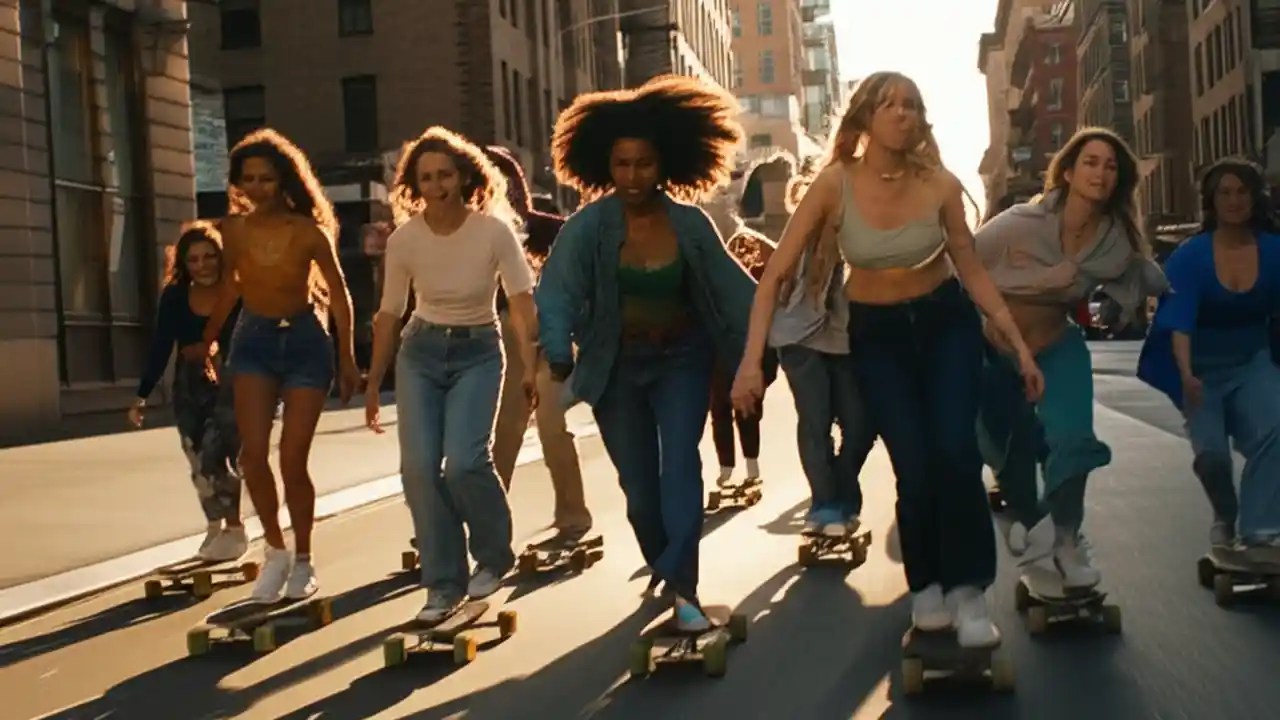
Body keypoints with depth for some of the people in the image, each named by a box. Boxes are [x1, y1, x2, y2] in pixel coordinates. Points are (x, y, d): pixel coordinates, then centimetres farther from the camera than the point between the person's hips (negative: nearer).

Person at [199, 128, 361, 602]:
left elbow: (339, 295, -4)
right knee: (252, 453, -9)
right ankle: (275, 551, 10)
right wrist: (206, 341, 13)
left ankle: (303, 560, 16)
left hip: (305, 340, -3)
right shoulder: (234, 229, -5)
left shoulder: (308, 231, -14)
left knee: (293, 459, -3)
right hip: (254, 339, 3)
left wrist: (348, 360, -1)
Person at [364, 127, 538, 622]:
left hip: (477, 352, -3)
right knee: (419, 466, -9)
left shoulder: (494, 231, -14)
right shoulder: (404, 239, -6)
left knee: (464, 460, -20)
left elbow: (522, 302, -19)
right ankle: (444, 584, 5)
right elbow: (389, 314, 3)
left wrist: (530, 366, -31)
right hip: (420, 351, 3)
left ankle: (493, 555, 8)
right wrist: (373, 385, 6)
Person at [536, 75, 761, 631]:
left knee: (680, 464, -16)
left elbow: (730, 287, -5)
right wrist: (560, 356, -38)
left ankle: (683, 588, -18)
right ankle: (663, 570, 33)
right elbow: (557, 293, -23)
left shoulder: (689, 223, -9)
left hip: (682, 359, 0)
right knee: (638, 483, 9)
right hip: (618, 366, 0)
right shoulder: (589, 225, -15)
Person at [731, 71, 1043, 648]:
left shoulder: (939, 184, -13)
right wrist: (752, 361, -24)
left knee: (955, 452, -19)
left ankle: (967, 590, -3)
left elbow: (972, 270, -1)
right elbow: (775, 275, -16)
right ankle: (926, 587, 15)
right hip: (877, 334, -1)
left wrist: (1020, 345, -2)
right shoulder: (835, 184, -17)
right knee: (915, 469, -11)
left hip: (947, 322, 1)